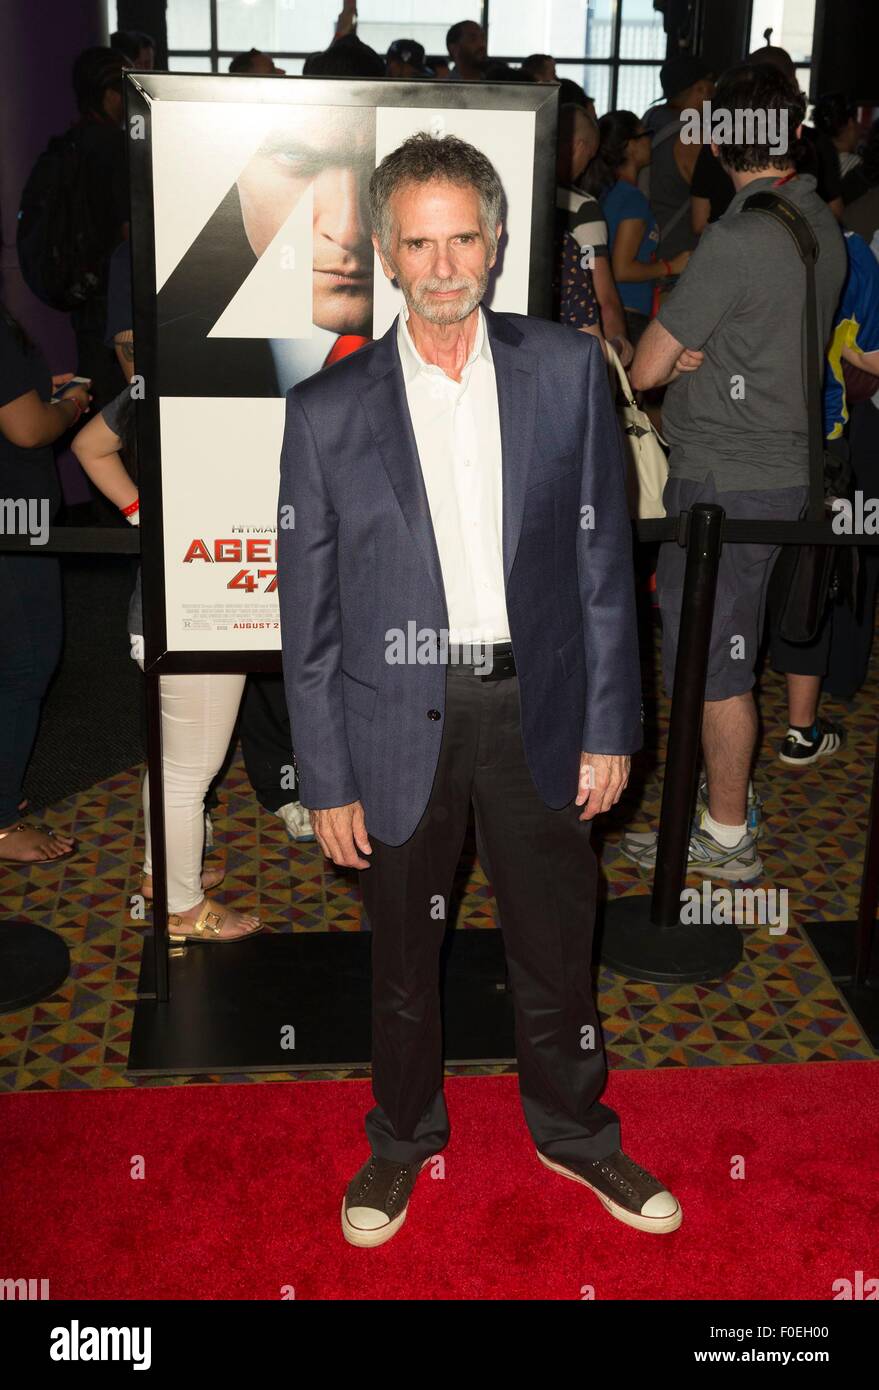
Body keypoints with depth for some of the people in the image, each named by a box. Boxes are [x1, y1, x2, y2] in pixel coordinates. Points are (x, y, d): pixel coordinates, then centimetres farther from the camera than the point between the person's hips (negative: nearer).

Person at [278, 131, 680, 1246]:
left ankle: (572, 1128, 43)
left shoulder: (566, 370, -3)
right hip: (399, 718, 0)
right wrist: (327, 781, -4)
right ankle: (403, 1137, 42)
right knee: (403, 956, 18)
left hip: (536, 707, 1)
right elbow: (308, 612, -3)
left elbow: (602, 558, 0)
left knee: (556, 946, 17)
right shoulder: (327, 411, -6)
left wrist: (609, 726, -2)